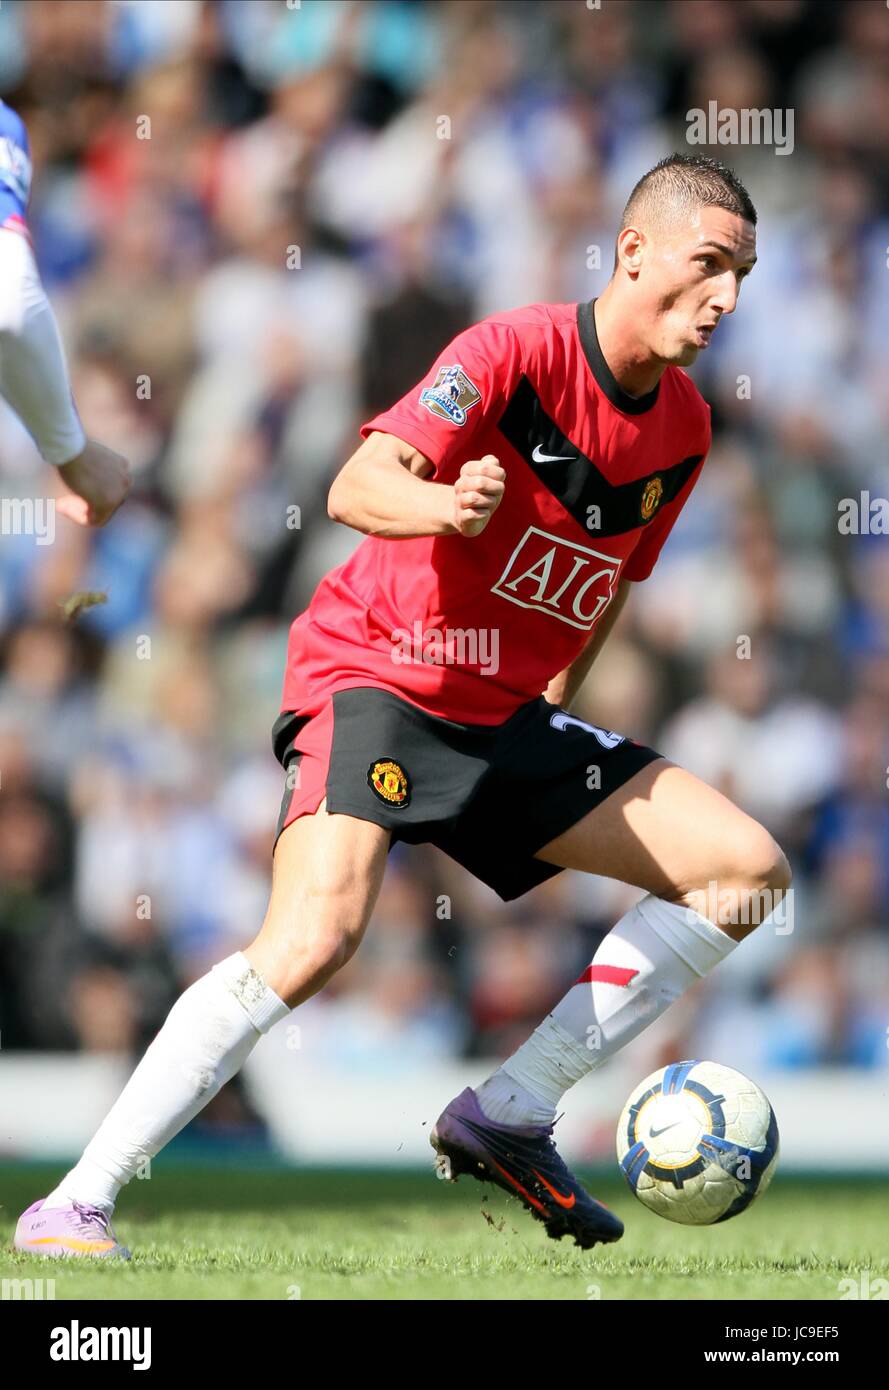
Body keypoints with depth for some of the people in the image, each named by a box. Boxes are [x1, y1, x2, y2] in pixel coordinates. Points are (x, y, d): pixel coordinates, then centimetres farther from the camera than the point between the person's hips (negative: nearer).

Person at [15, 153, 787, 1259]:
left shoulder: (684, 430, 6)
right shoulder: (516, 350, -16)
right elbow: (357, 487, -29)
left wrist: (546, 715, 15)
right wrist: (443, 504, -49)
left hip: (506, 713, 8)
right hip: (375, 676, -8)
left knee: (749, 871, 1)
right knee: (313, 939, -31)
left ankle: (508, 1117, 5)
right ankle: (72, 1206, -23)